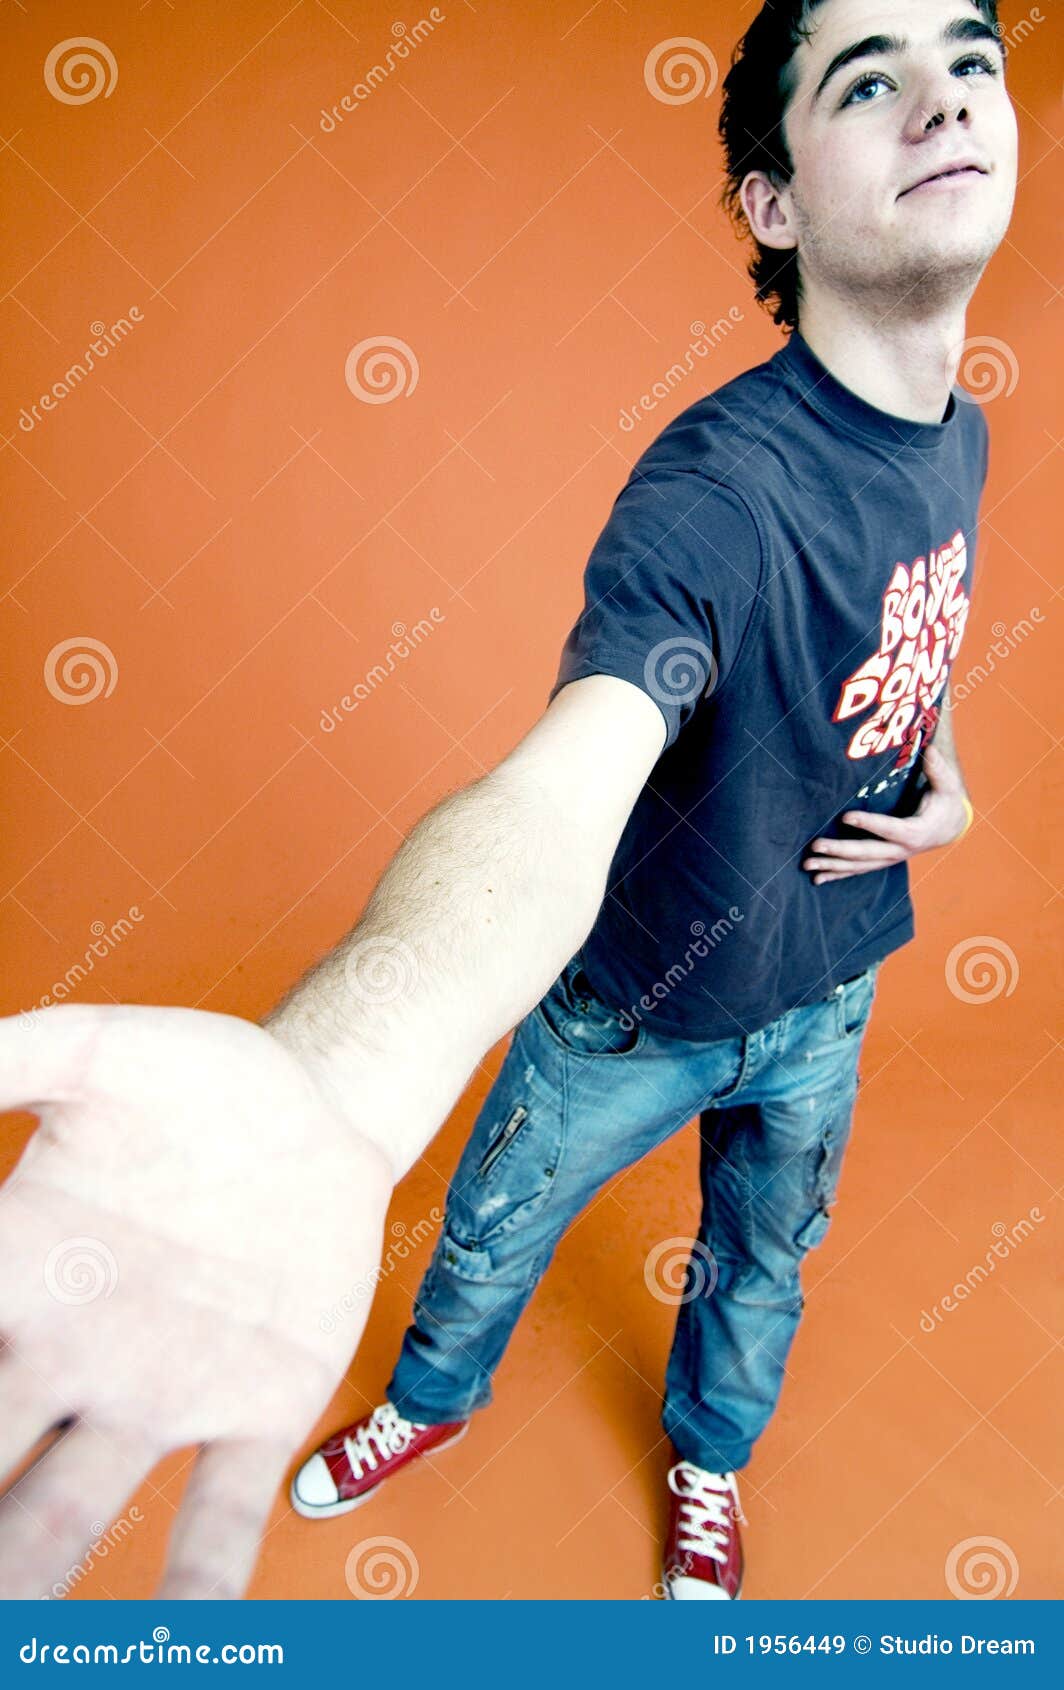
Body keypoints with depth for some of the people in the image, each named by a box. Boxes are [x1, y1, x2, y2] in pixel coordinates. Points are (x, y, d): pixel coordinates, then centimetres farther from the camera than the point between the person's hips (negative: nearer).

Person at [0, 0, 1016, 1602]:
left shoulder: (960, 436, -5)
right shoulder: (717, 487, -32)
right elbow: (559, 789, -49)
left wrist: (941, 775, -7)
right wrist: (326, 1085, -68)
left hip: (826, 991, 6)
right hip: (638, 999, -5)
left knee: (762, 1258, 27)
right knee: (493, 1231, 20)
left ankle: (708, 1459, 60)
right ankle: (435, 1399, 56)